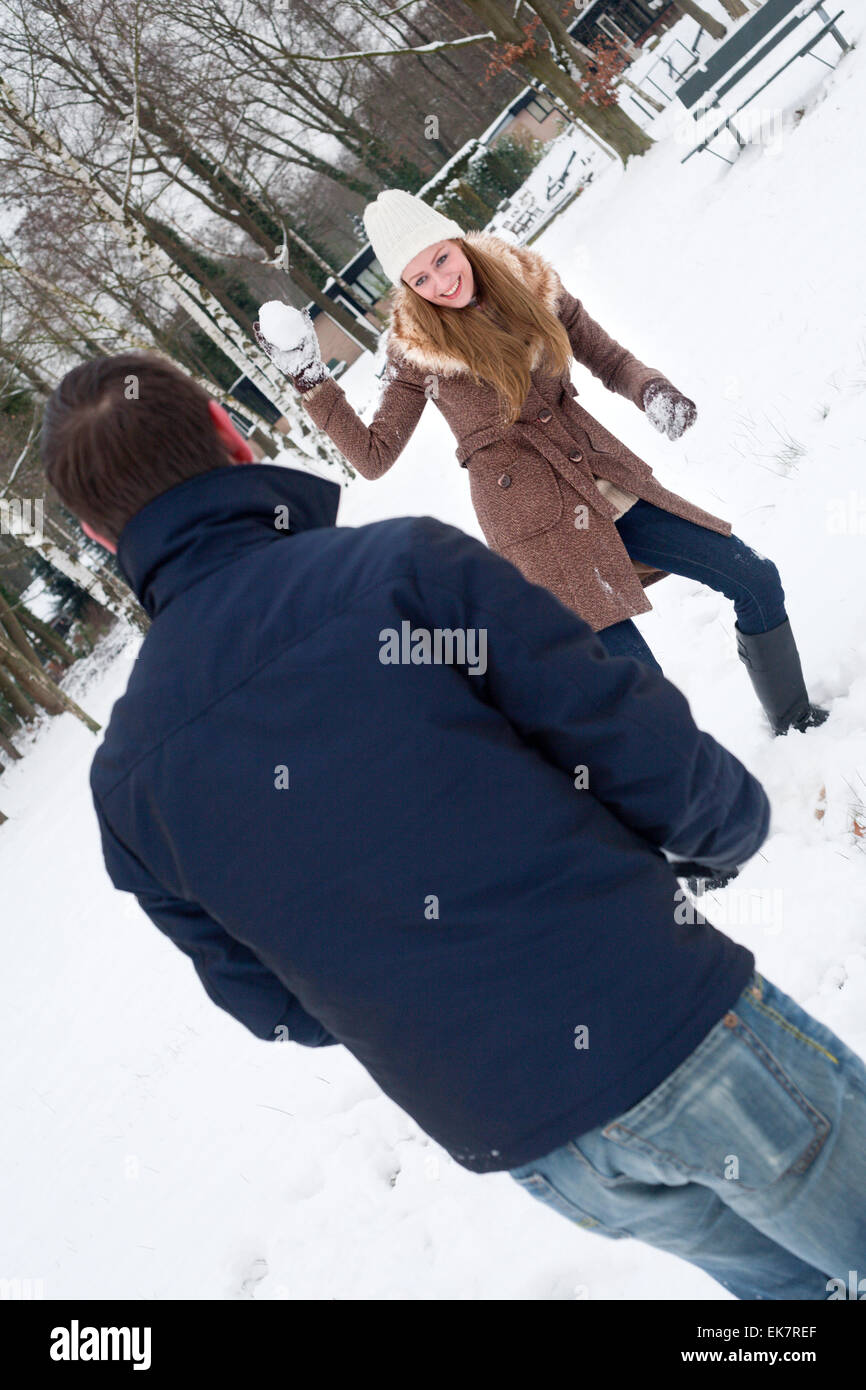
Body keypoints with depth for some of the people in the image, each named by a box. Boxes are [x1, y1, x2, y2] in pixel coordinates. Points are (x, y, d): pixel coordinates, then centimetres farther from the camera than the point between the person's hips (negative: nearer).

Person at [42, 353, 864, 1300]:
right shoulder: (407, 568, -15)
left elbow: (274, 1005, 8)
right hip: (674, 1037, -4)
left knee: (789, 1273, 31)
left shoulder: (126, 777, 0)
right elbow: (642, 750, -12)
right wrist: (731, 828, 10)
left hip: (509, 1141, 4)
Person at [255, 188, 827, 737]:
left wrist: (650, 389, -12)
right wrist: (313, 381, -15)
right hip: (534, 520, -5)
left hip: (608, 480, 6)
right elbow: (374, 456, -5)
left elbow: (608, 358, 10)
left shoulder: (529, 283, 2)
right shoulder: (416, 349, -7)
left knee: (756, 582, 11)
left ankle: (794, 721, 34)